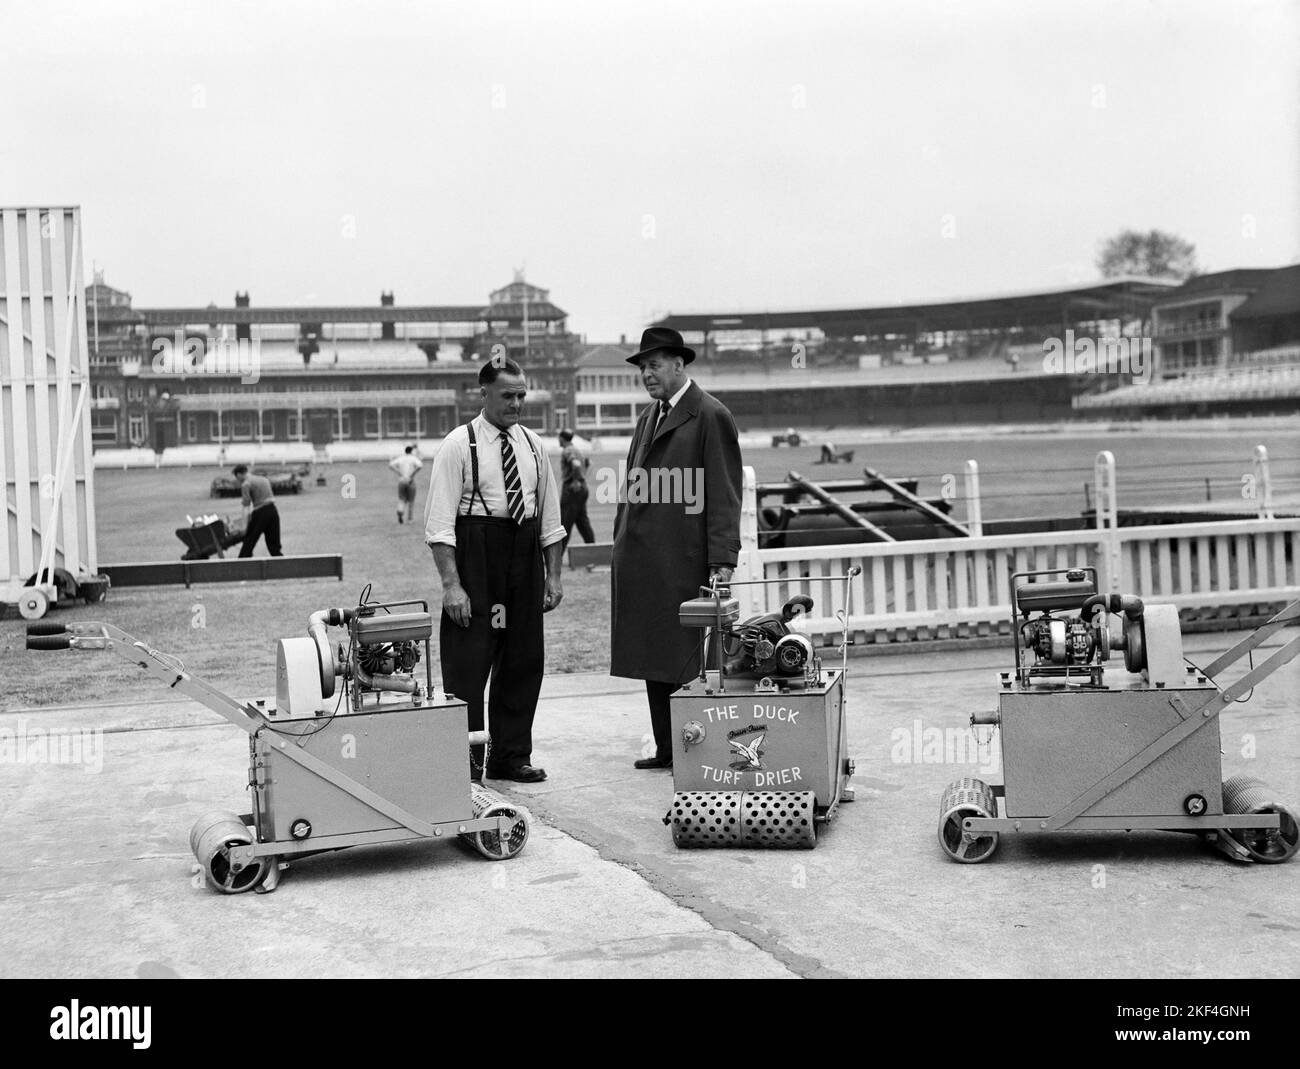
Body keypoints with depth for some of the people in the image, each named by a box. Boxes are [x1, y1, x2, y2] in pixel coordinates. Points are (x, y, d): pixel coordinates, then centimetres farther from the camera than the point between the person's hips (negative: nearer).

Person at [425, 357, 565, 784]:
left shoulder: (533, 445, 10)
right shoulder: (458, 445, -6)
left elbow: (549, 516, 15)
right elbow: (439, 523, -11)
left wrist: (553, 574, 9)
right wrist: (452, 584, -17)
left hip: (525, 556, 6)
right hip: (475, 556, -5)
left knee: (524, 660, 9)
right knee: (468, 661, -3)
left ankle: (511, 756, 20)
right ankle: (465, 761, 6)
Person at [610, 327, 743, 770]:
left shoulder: (711, 416, -5)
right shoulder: (649, 416, 20)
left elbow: (724, 495, -11)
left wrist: (722, 560, -16)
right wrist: (622, 545, 13)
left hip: (681, 561, -8)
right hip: (640, 560, 8)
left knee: (684, 658, -3)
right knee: (653, 658, 10)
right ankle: (666, 749, 19)